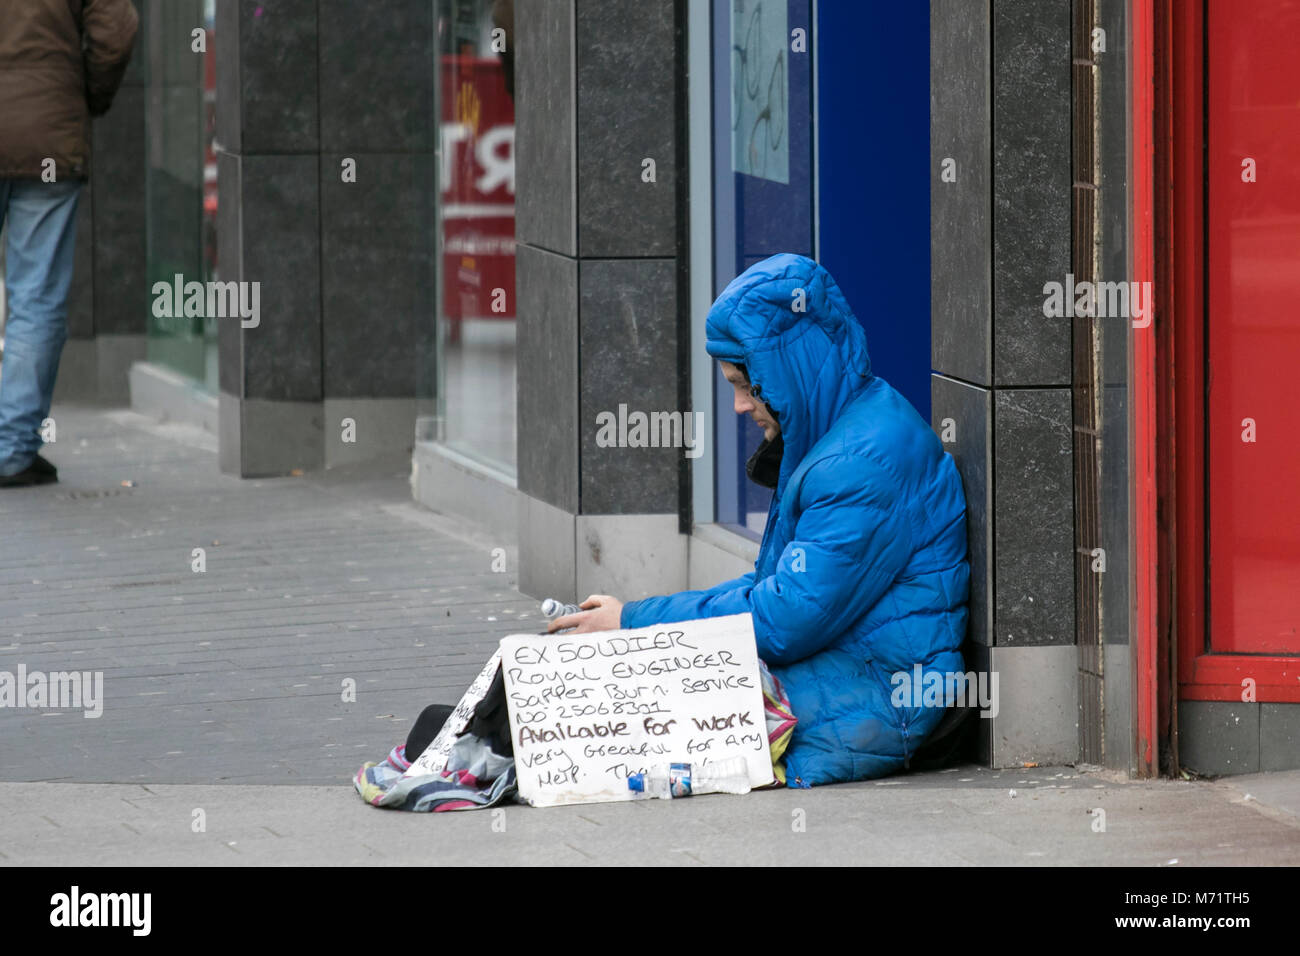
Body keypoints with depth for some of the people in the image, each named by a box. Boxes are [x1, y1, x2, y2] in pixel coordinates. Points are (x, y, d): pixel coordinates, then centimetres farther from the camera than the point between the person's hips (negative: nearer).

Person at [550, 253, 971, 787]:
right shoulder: (828, 435, 16)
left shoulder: (868, 462, -19)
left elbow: (789, 617, -21)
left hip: (878, 698, -10)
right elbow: (780, 586, 21)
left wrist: (635, 622, -12)